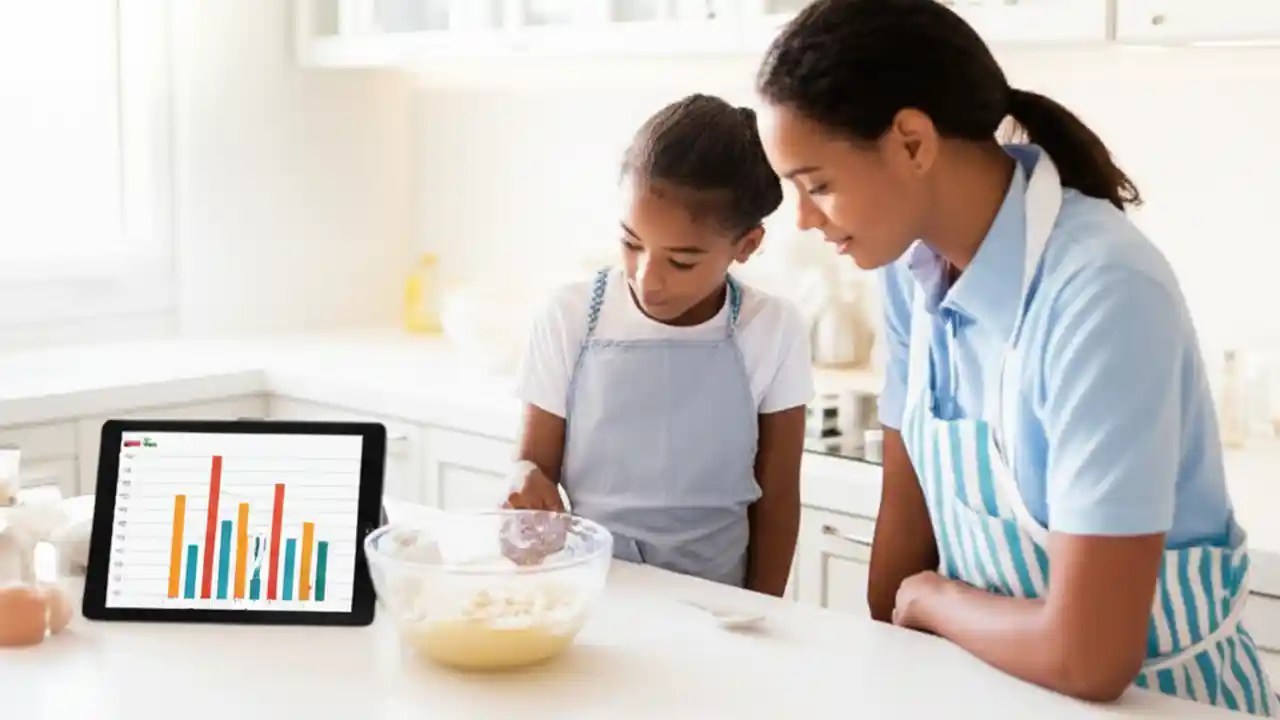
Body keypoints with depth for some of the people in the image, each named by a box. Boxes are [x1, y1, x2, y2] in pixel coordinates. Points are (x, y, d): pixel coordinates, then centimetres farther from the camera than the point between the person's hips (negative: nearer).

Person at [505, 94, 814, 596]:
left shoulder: (772, 332, -4)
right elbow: (537, 459, 4)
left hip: (714, 604, -1)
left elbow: (776, 499, 3)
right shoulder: (570, 320, -3)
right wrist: (529, 481, -17)